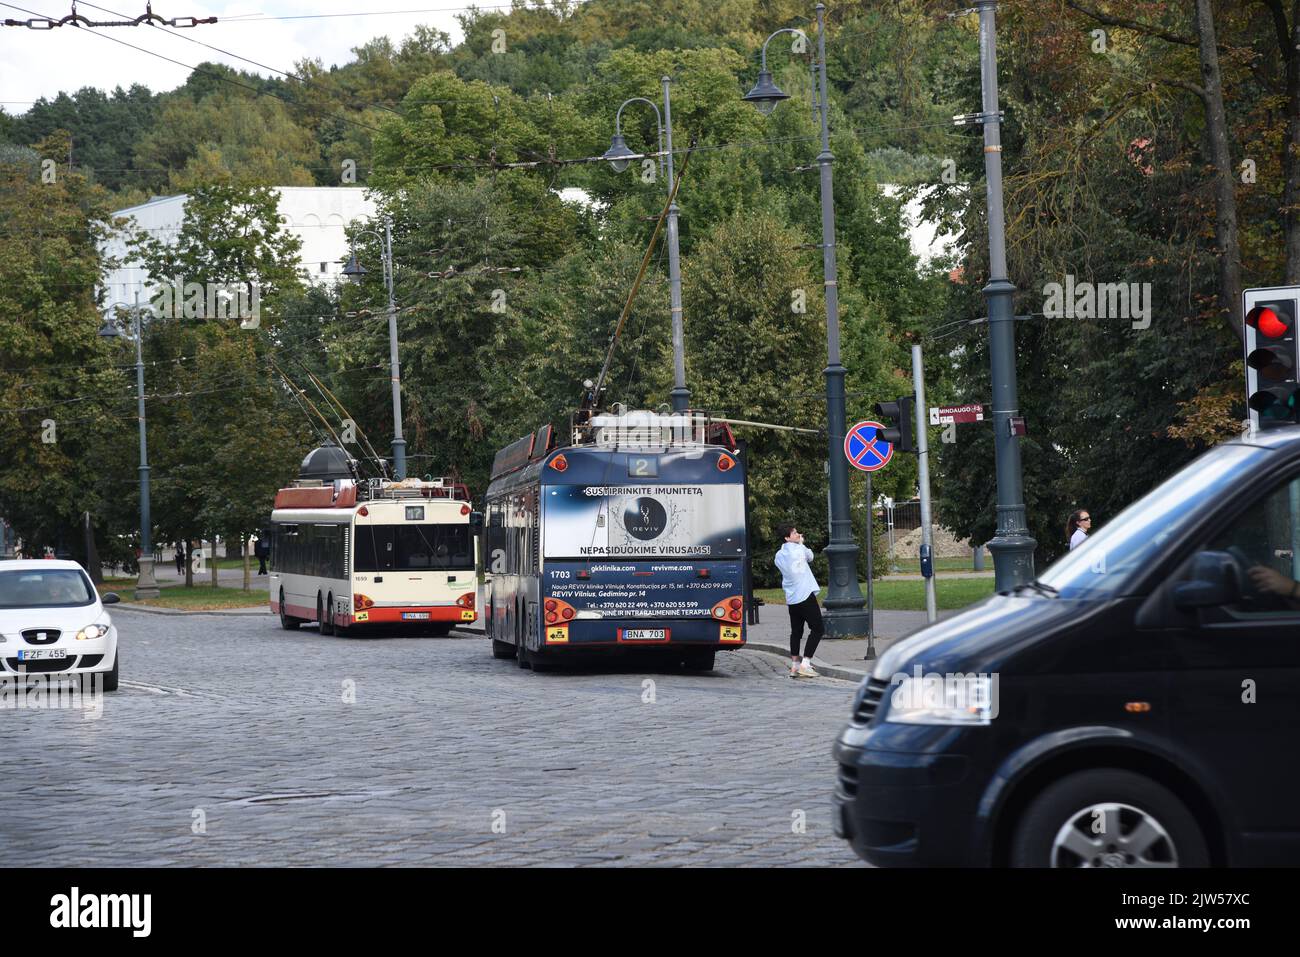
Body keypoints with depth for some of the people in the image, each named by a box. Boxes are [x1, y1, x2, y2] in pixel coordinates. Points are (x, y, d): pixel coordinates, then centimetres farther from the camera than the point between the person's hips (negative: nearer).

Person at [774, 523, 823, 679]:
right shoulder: (798, 549, -10)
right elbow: (810, 556, 8)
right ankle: (805, 664, -10)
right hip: (805, 595, -7)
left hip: (791, 598, 7)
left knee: (796, 631, 15)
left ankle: (794, 666, 12)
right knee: (817, 629, -1)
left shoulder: (779, 556, 8)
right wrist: (801, 543, 22)